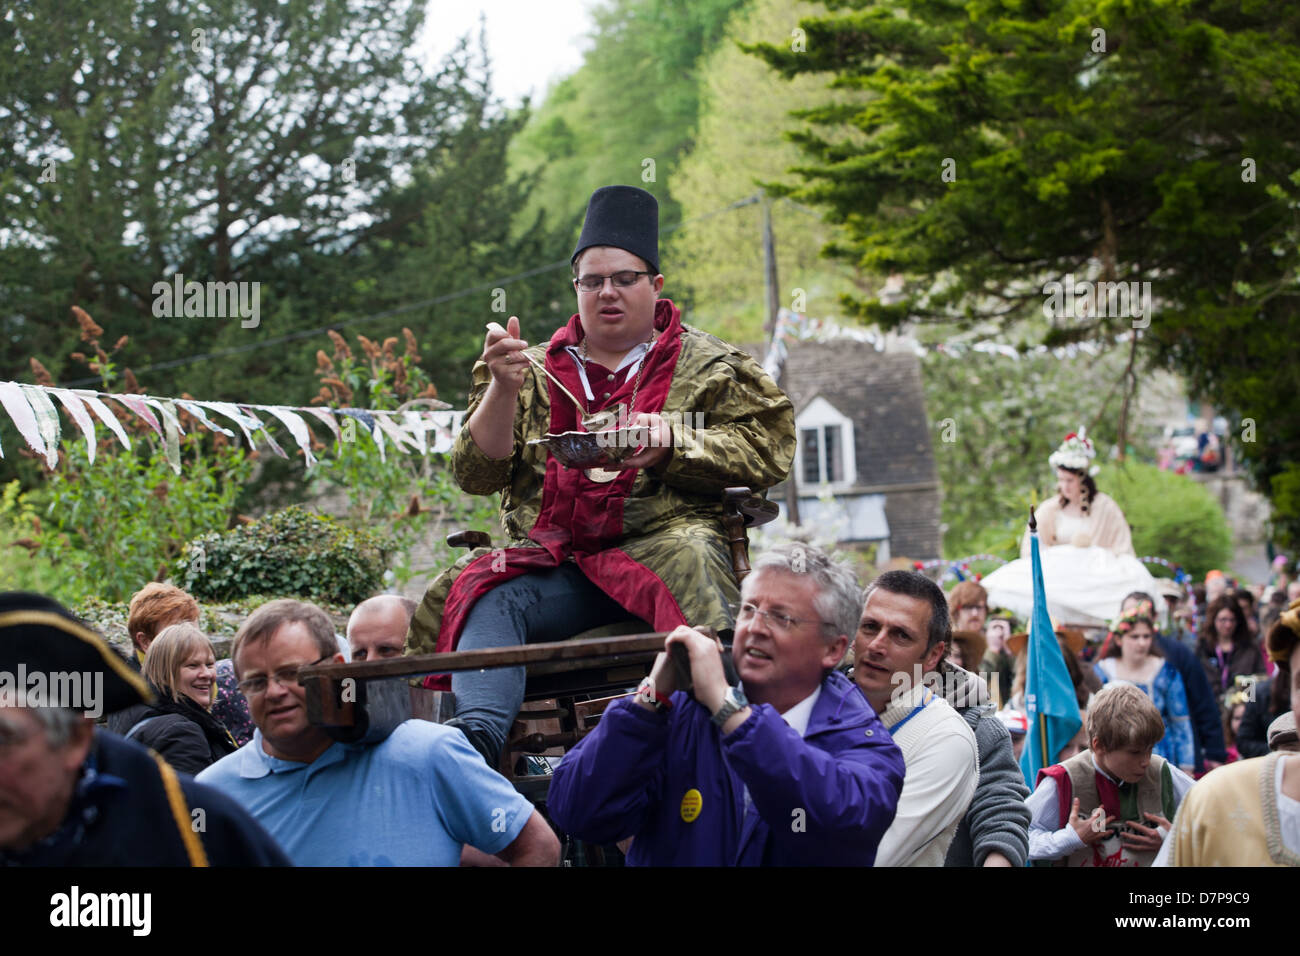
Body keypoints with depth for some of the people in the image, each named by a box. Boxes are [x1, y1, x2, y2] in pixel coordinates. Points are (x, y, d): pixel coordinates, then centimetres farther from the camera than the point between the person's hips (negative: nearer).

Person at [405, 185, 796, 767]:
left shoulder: (707, 366, 18)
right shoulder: (537, 373, 21)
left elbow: (767, 447, 7)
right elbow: (476, 473, 12)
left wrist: (673, 440, -8)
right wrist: (504, 388, -5)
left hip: (661, 541, -2)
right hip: (555, 559, 2)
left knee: (690, 563, -37)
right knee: (488, 597, -30)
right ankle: (476, 737, -46)